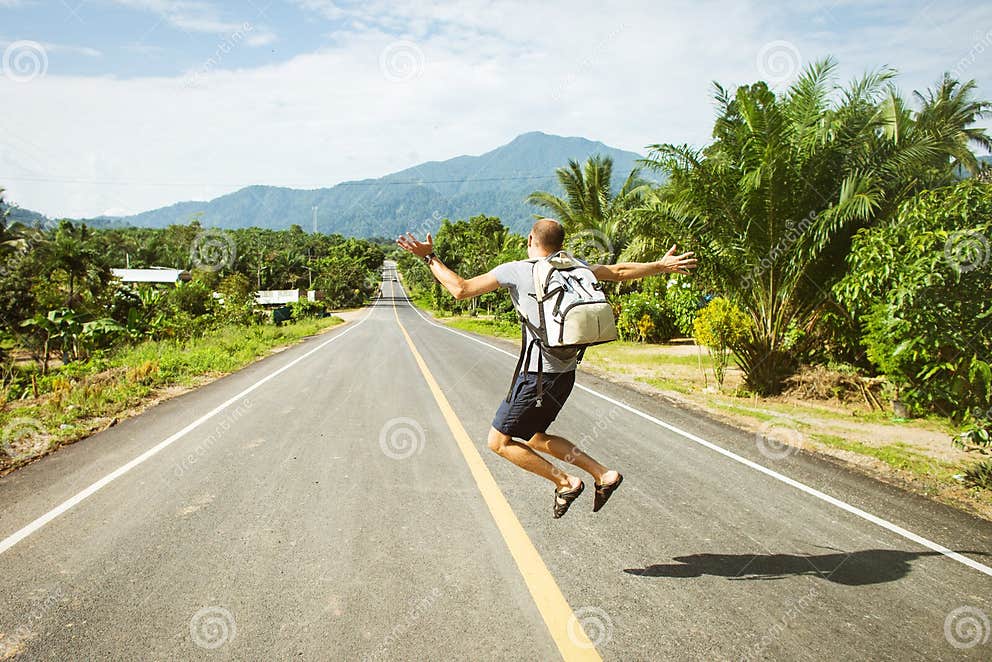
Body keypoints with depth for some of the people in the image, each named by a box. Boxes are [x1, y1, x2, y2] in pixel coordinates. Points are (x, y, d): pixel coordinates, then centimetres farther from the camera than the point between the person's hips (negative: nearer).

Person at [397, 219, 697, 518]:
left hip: (537, 375, -7)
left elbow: (461, 289, -11)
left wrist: (429, 257, 1)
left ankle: (565, 482, 8)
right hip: (565, 373, 8)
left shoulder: (516, 270, -8)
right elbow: (620, 271, 14)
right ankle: (603, 474, 18)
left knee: (499, 442, 7)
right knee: (534, 438, 23)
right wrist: (662, 266, 29)